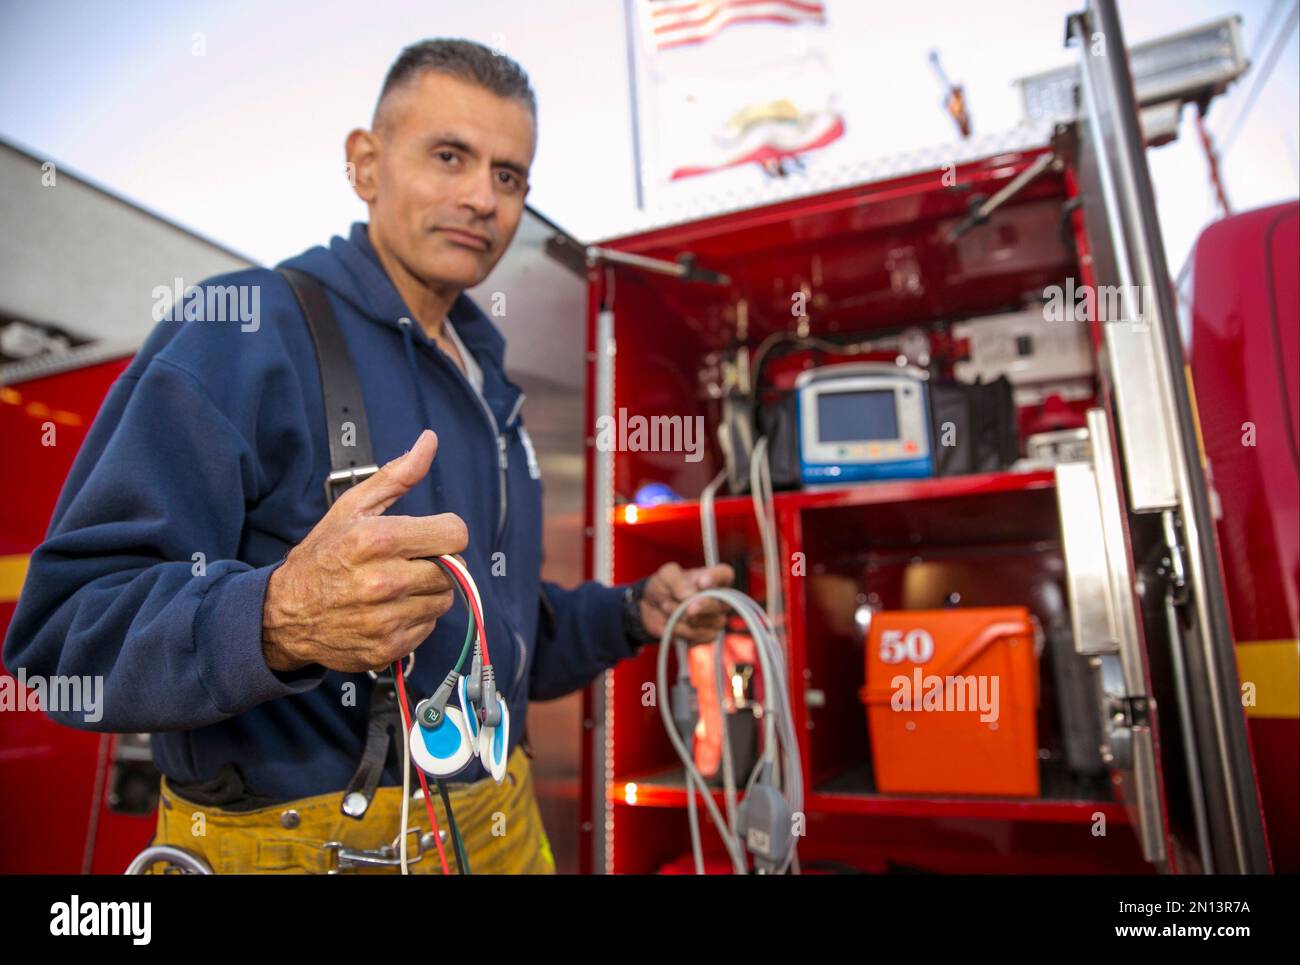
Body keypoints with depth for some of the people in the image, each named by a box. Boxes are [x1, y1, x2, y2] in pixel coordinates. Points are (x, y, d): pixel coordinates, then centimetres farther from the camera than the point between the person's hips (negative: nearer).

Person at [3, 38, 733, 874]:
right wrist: (277, 623, -38)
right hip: (289, 843, -7)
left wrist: (633, 615, 4)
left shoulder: (486, 382, 8)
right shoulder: (241, 331, -15)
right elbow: (68, 628, -21)